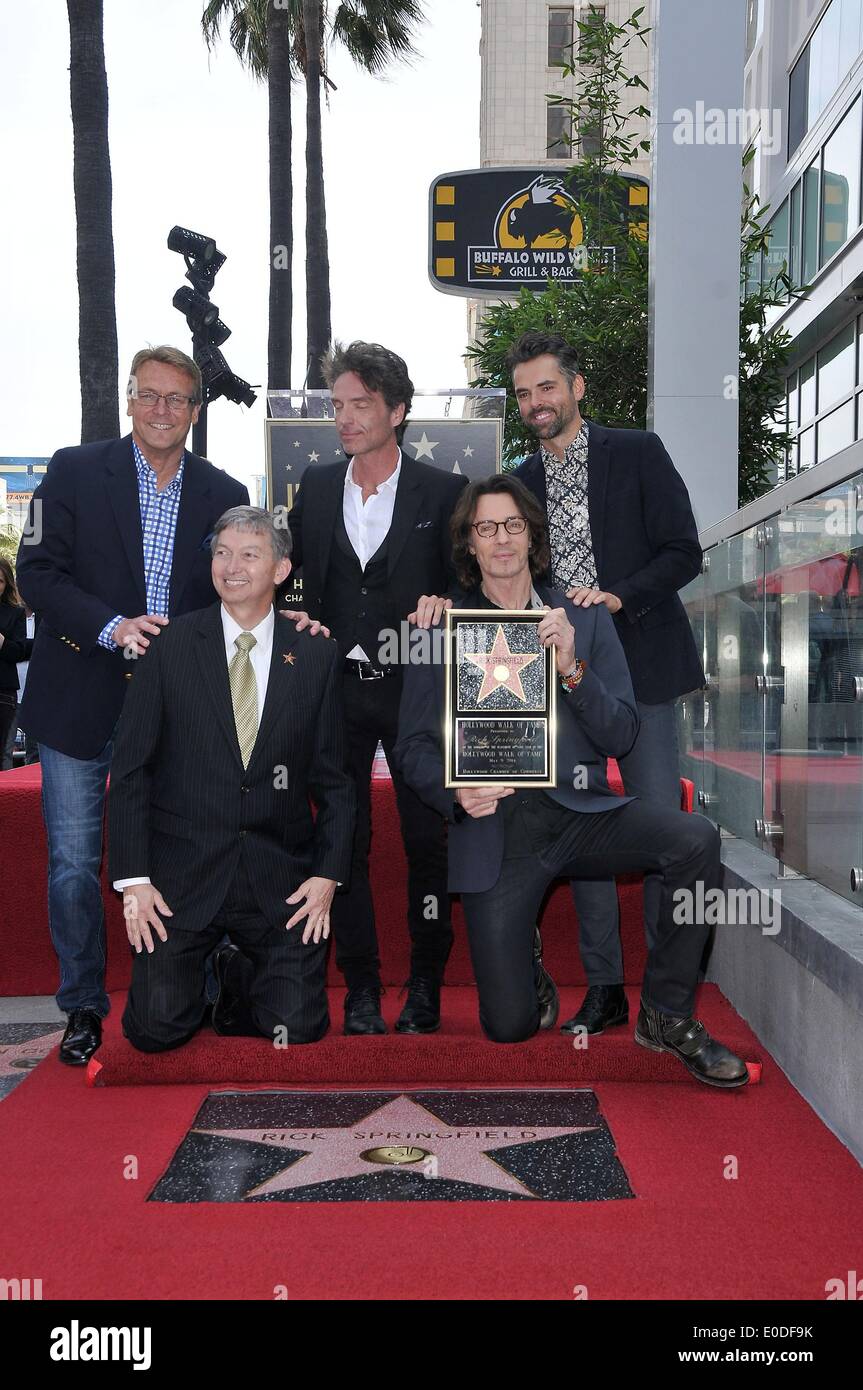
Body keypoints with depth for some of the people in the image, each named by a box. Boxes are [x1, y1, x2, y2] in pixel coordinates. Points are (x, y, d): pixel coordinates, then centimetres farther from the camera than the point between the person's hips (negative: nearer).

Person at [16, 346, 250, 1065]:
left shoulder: (224, 494, 7)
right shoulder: (75, 472, 0)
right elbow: (38, 571, -7)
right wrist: (112, 627, -20)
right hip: (81, 701, -1)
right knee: (75, 862, 2)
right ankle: (84, 1006, 19)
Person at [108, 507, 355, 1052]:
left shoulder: (317, 656, 2)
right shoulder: (173, 645, -1)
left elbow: (334, 778, 6)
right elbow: (130, 767, -1)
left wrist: (329, 872, -3)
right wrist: (133, 878, -8)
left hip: (280, 879, 1)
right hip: (182, 874, -1)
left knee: (299, 1027, -4)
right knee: (157, 1029, -6)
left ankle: (236, 975, 28)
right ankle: (196, 978, 28)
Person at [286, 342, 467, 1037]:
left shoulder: (444, 492, 0)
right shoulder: (316, 487, 10)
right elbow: (295, 574, 14)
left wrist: (443, 604, -17)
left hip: (414, 689, -2)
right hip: (337, 688, 3)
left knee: (427, 840, 3)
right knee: (346, 841, 5)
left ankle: (426, 982, 18)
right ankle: (361, 986, 16)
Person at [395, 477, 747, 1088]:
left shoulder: (585, 618, 8)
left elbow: (621, 738, 1)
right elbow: (414, 747, 3)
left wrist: (573, 668, -15)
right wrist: (457, 791, -18)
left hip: (579, 809, 2)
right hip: (495, 825, -1)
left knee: (696, 837, -28)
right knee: (509, 1025, -9)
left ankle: (667, 1013, -7)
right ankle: (516, 944, 29)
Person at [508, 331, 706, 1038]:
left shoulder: (638, 453, 1)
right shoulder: (522, 481, 13)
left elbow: (684, 553, -3)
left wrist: (619, 597, -18)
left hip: (638, 666, -4)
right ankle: (603, 988, 15)